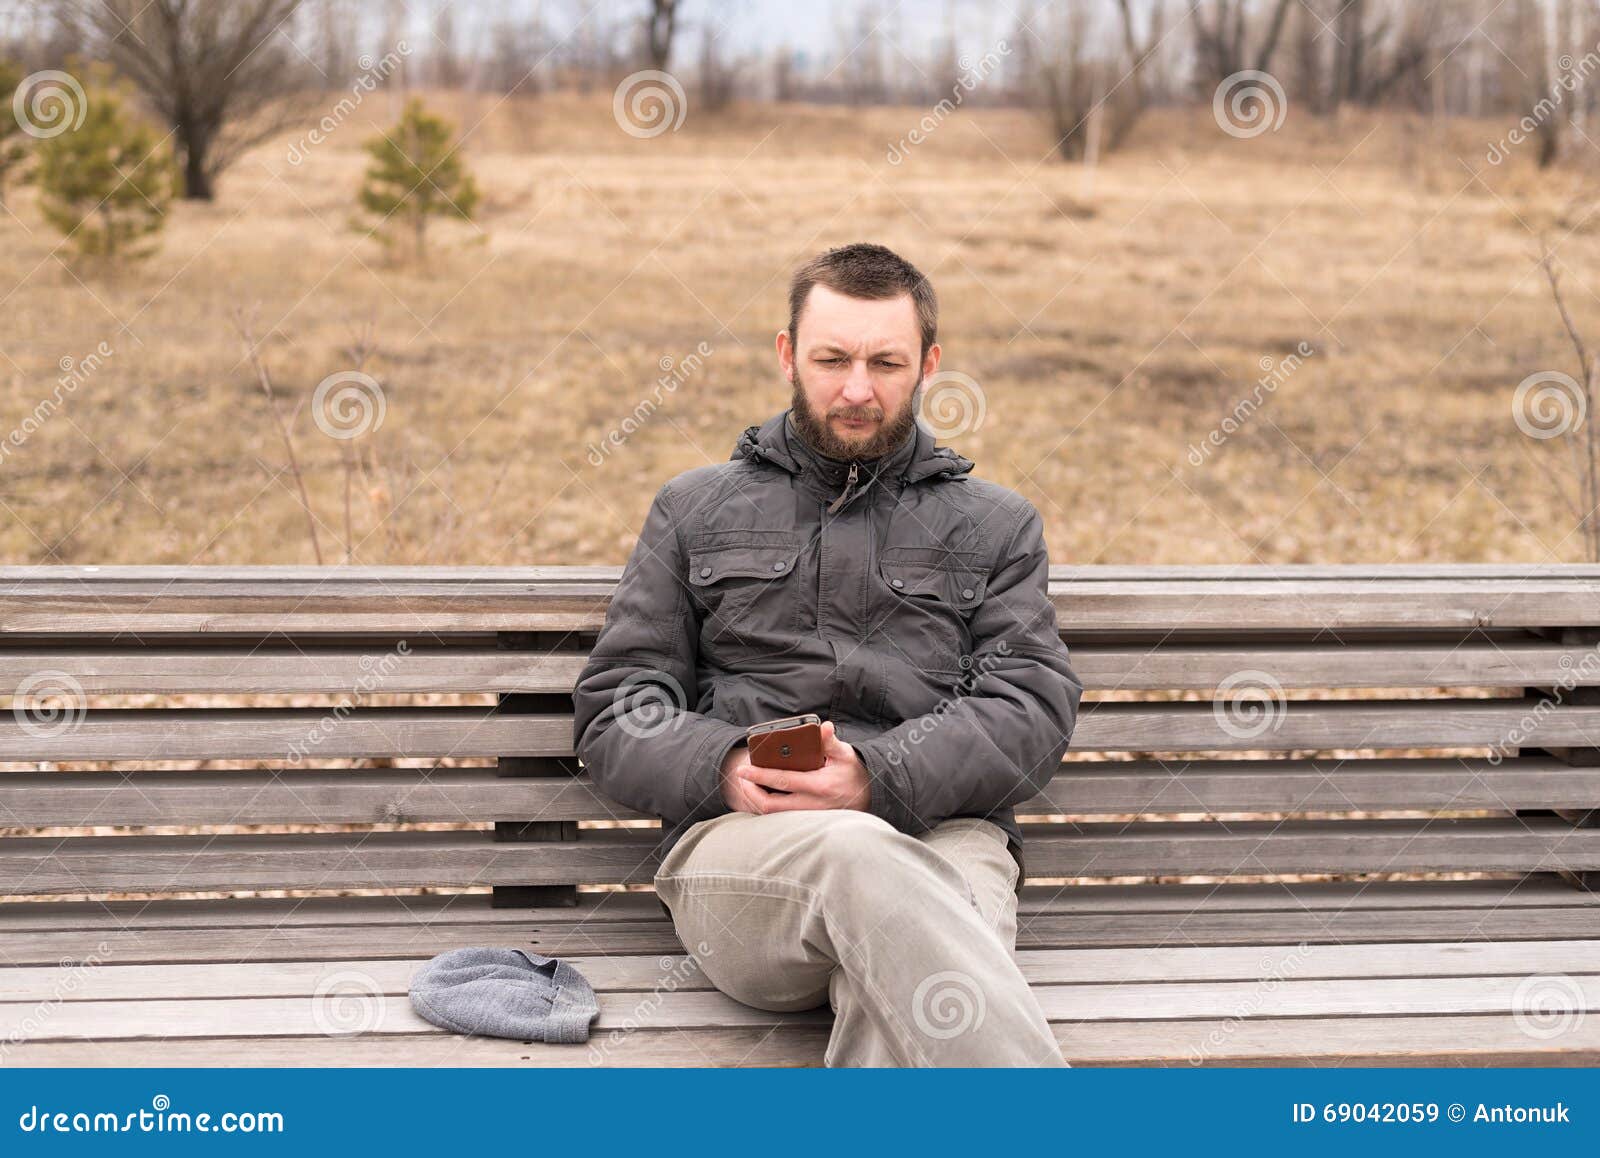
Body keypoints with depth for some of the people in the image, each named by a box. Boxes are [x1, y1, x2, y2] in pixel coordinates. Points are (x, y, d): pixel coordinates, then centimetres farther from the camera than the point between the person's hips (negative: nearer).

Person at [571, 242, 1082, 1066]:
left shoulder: (994, 524, 24)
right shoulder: (697, 510, 25)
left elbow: (1032, 709, 9)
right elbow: (613, 710, 18)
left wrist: (878, 778, -11)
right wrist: (723, 768, -6)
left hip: (943, 838, 1)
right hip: (735, 839, -1)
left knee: (907, 994, -37)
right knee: (858, 857, -39)